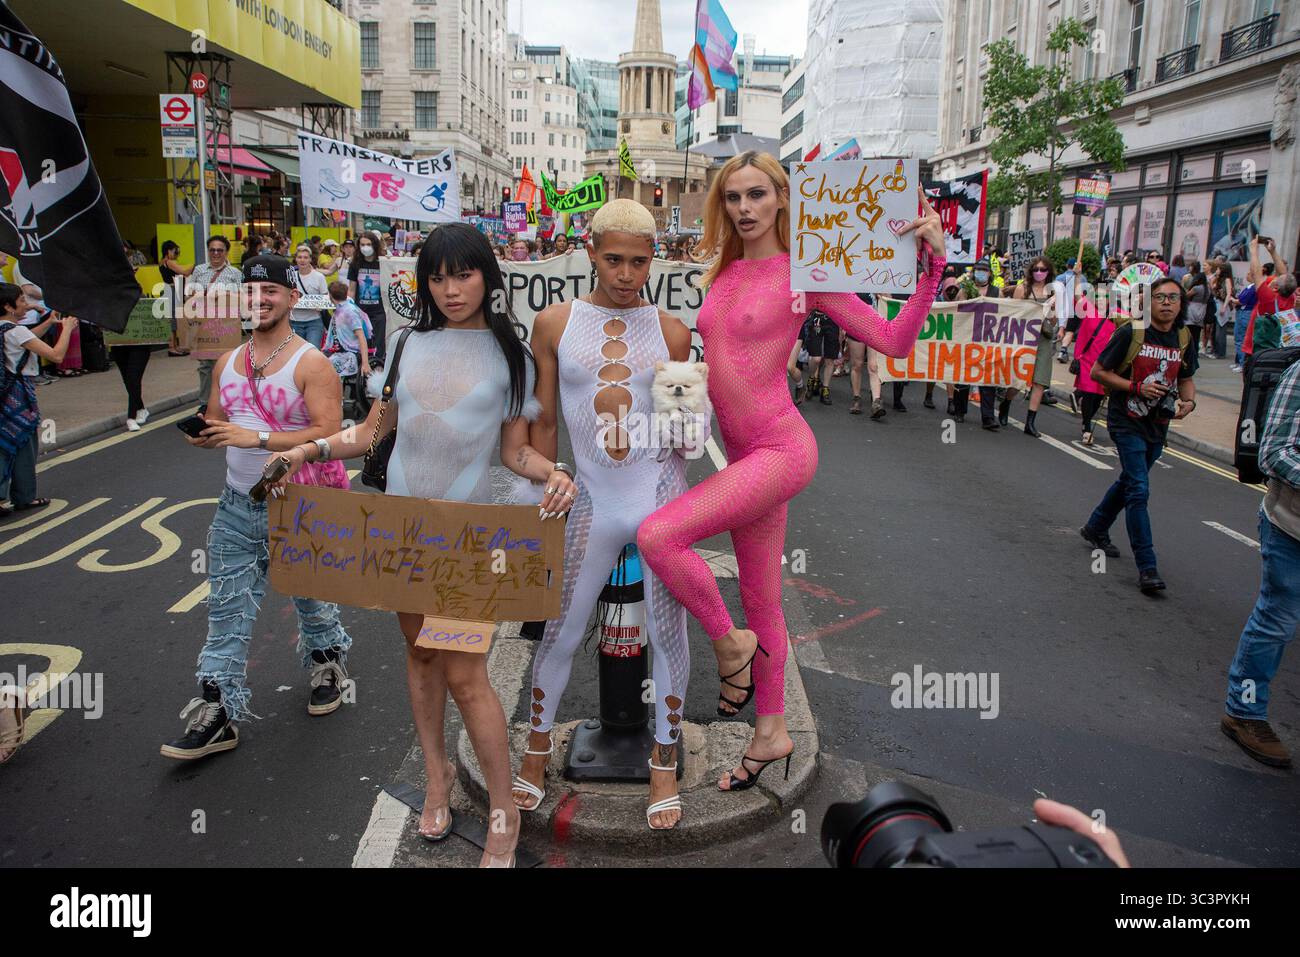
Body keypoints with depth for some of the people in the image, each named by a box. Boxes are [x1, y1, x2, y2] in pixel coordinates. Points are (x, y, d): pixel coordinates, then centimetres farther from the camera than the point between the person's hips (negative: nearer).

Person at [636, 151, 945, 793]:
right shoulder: (722, 273, 10)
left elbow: (893, 342, -9)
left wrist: (931, 266, -20)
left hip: (780, 450, -7)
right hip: (743, 456, 7)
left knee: (657, 535, -23)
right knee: (761, 602, 15)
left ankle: (730, 645, 2)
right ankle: (772, 732, 32)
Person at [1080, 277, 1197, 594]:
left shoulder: (1184, 339, 4)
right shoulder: (1131, 333, -12)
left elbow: (1186, 378, 17)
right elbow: (1098, 372, -9)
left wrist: (1189, 401, -5)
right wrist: (1136, 387, -19)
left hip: (1158, 425, 6)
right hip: (1126, 422, -6)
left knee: (1129, 482, 20)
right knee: (1139, 490, -12)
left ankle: (1095, 528, 43)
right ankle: (1147, 566, -9)